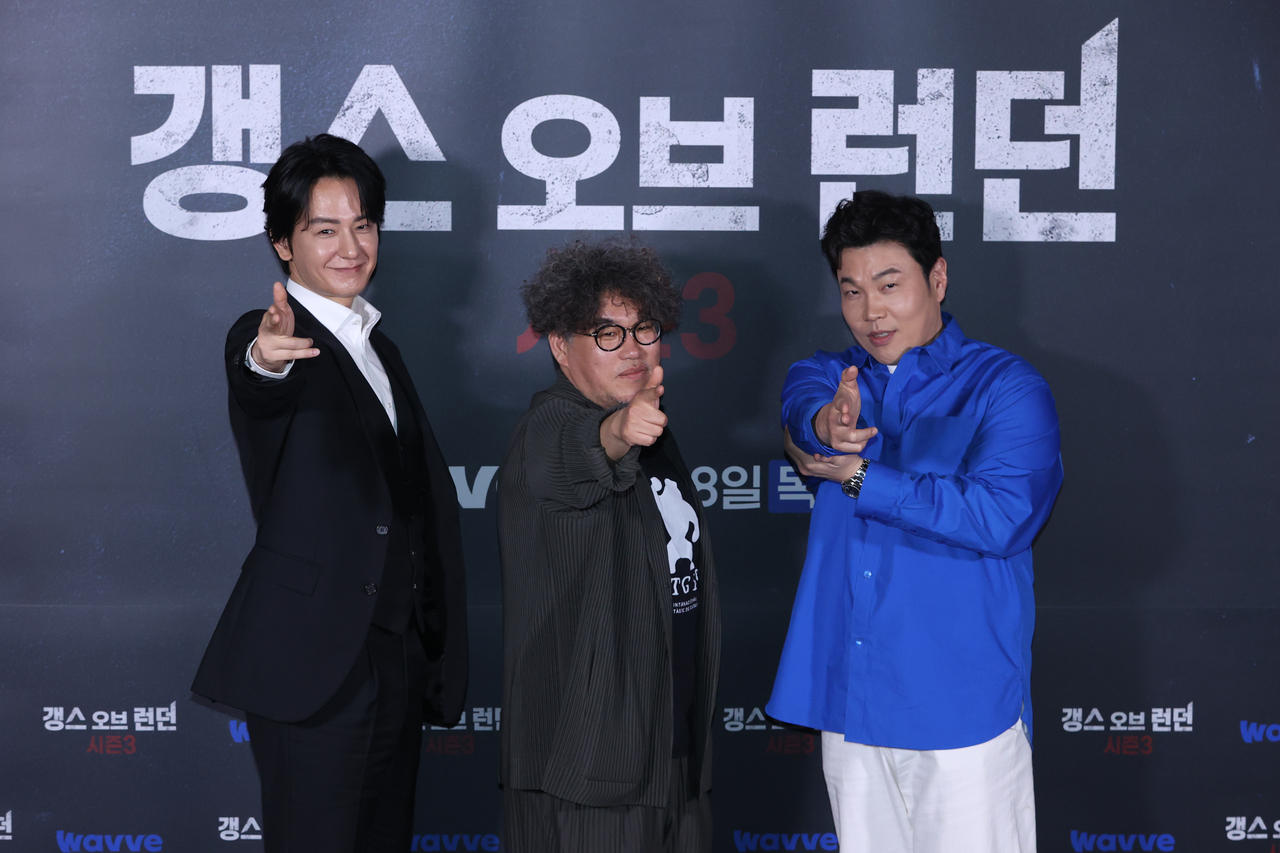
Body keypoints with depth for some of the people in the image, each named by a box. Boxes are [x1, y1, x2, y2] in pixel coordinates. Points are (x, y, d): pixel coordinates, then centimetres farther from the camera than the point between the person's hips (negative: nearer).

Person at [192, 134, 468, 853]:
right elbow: (261, 400, -32)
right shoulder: (263, 337, -7)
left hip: (400, 660, 8)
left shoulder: (384, 353, 17)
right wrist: (266, 361, -57)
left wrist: (442, 657, 14)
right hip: (314, 668, -7)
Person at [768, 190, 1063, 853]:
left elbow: (1000, 517, -18)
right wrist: (826, 422, -38)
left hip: (962, 705, -4)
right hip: (850, 703, 5)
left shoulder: (1006, 387, -3)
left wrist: (855, 476, -14)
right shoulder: (832, 375, 12)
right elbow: (803, 399, -13)